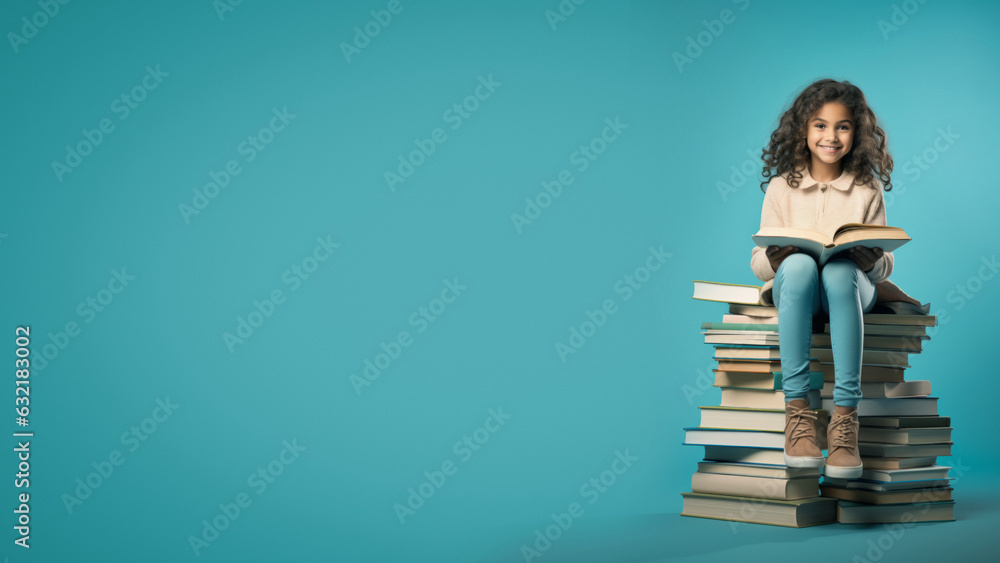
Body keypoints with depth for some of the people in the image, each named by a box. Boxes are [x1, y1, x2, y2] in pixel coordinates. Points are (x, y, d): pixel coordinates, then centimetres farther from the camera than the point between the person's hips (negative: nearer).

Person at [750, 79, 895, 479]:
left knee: (839, 271, -37)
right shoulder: (781, 187, 8)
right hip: (793, 285, 0)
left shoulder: (867, 190, 9)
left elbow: (884, 268, 9)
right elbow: (757, 262, 7)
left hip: (852, 284, 0)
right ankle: (797, 410, -39)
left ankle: (845, 417, -41)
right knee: (799, 264, -37)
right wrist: (778, 254, -16)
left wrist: (867, 255, -15)